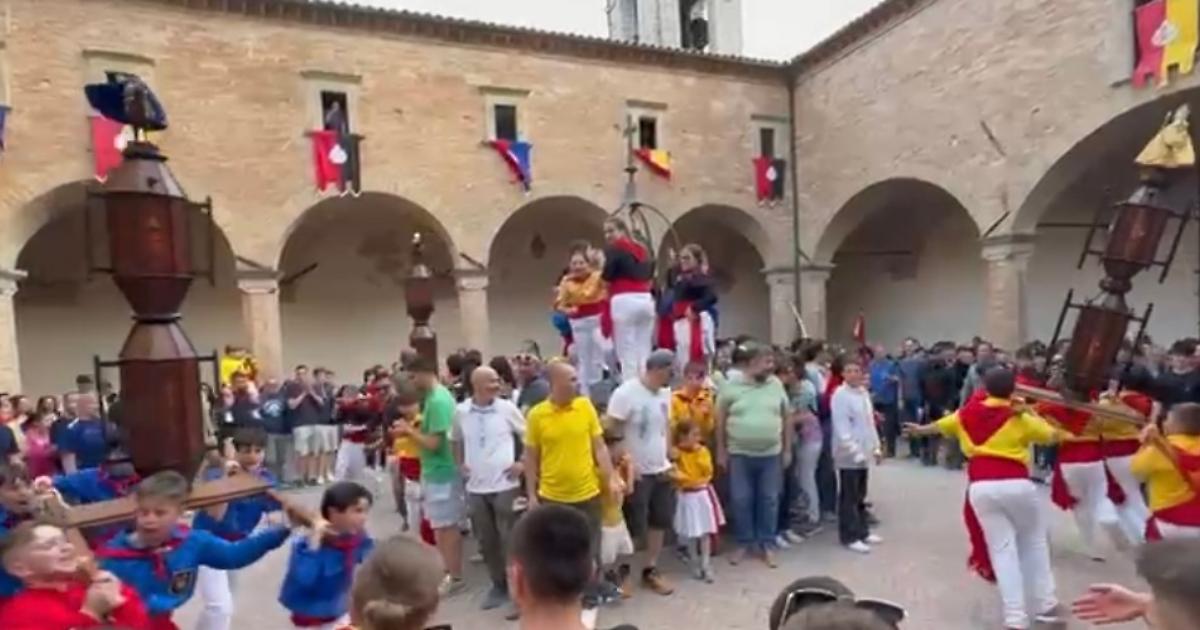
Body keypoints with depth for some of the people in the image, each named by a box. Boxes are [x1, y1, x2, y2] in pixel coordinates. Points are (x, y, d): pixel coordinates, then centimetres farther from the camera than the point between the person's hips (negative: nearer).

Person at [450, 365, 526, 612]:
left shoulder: (507, 408, -7)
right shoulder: (461, 411, -1)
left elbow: (528, 436, 3)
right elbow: (456, 440, 18)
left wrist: (522, 463, -4)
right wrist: (459, 463, 6)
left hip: (505, 485, -3)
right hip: (476, 487, 3)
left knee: (509, 539, 2)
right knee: (486, 541, 14)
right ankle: (498, 585, 31)